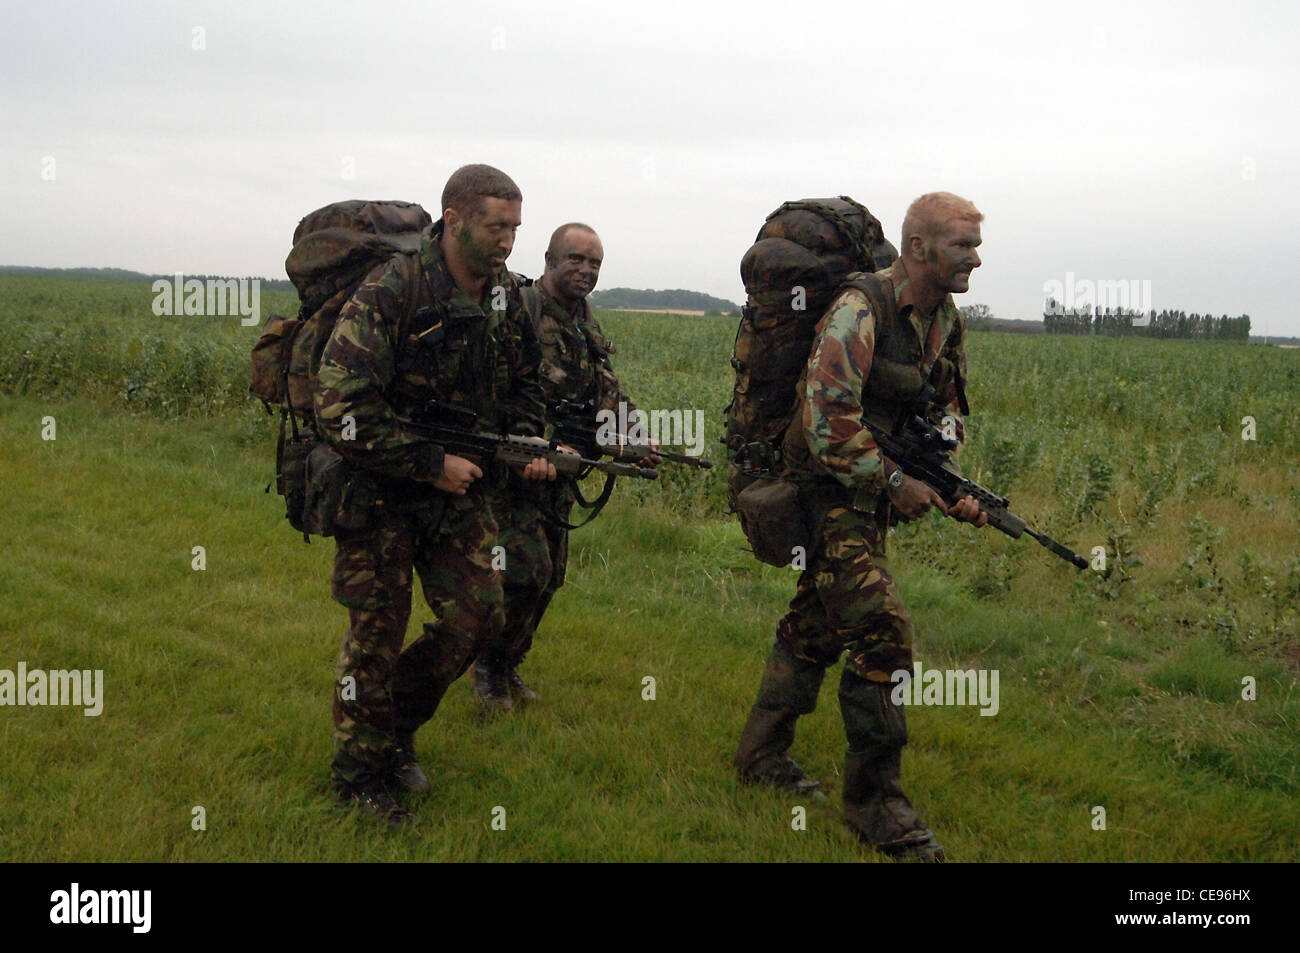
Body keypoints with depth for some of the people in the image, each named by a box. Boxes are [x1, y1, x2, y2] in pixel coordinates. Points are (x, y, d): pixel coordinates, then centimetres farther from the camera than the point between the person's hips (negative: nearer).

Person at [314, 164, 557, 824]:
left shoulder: (507, 296, 1)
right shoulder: (390, 293, -21)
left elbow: (524, 384, 17)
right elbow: (339, 406, -25)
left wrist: (528, 445, -3)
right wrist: (431, 464, -22)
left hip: (462, 486, 6)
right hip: (382, 491, -6)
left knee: (478, 615, 5)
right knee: (377, 633, 2)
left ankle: (397, 730, 28)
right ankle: (358, 775, 21)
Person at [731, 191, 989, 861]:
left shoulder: (948, 322, 6)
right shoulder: (858, 311, -22)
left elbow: (946, 412, 18)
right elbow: (827, 422, -26)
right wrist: (894, 484, -19)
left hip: (873, 488, 9)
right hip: (827, 487, -9)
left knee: (817, 626, 17)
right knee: (882, 631, -15)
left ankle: (761, 754, 33)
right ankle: (875, 803, -3)